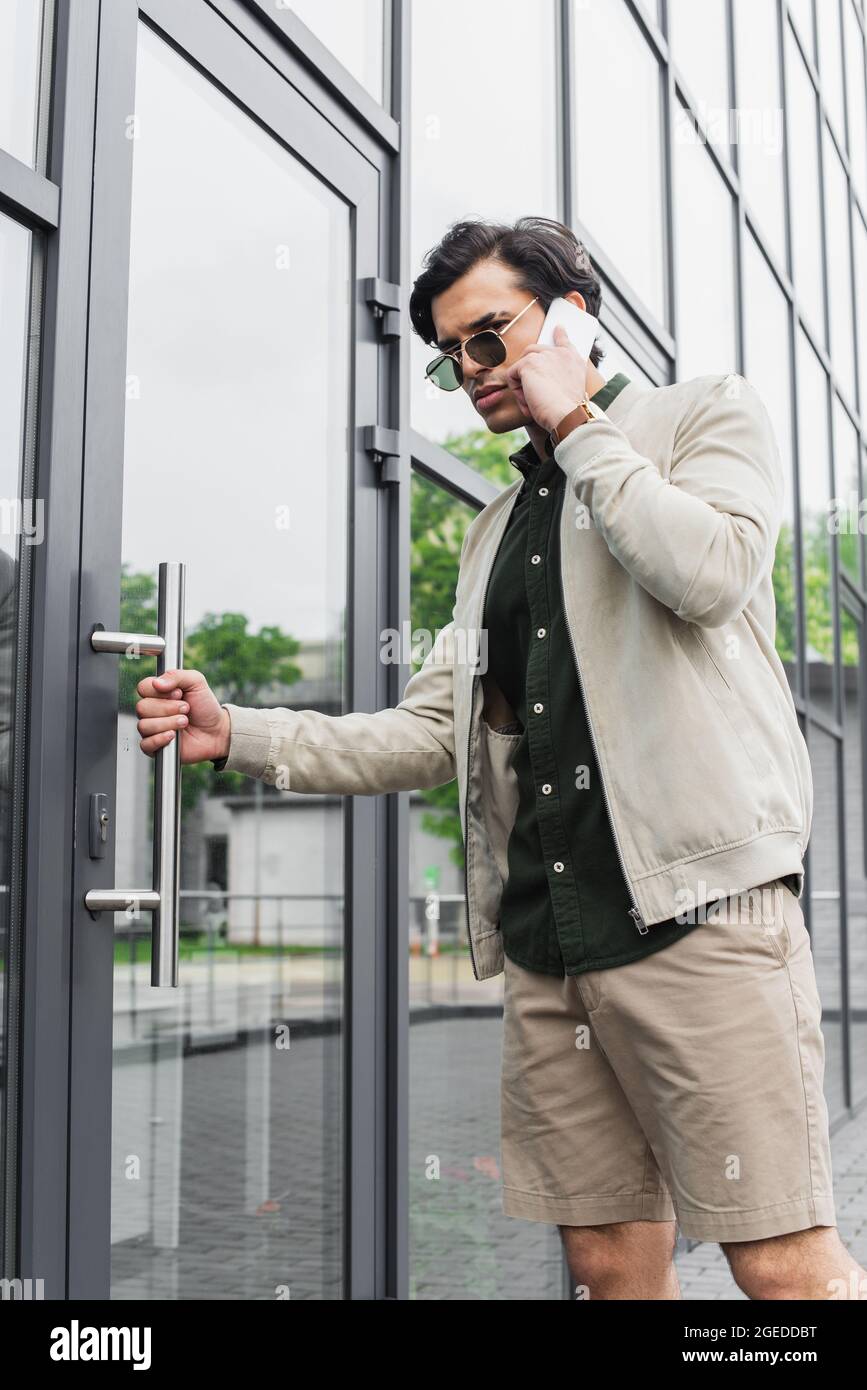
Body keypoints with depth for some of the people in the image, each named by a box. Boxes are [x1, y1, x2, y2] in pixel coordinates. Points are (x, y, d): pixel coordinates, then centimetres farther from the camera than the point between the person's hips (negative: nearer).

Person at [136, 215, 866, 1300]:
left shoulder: (709, 414, 9)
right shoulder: (498, 528, 25)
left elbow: (710, 572, -14)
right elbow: (430, 732, 19)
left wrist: (576, 425, -3)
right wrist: (236, 735, 10)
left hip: (697, 897, -5)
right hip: (545, 938, 6)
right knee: (610, 1263, 8)